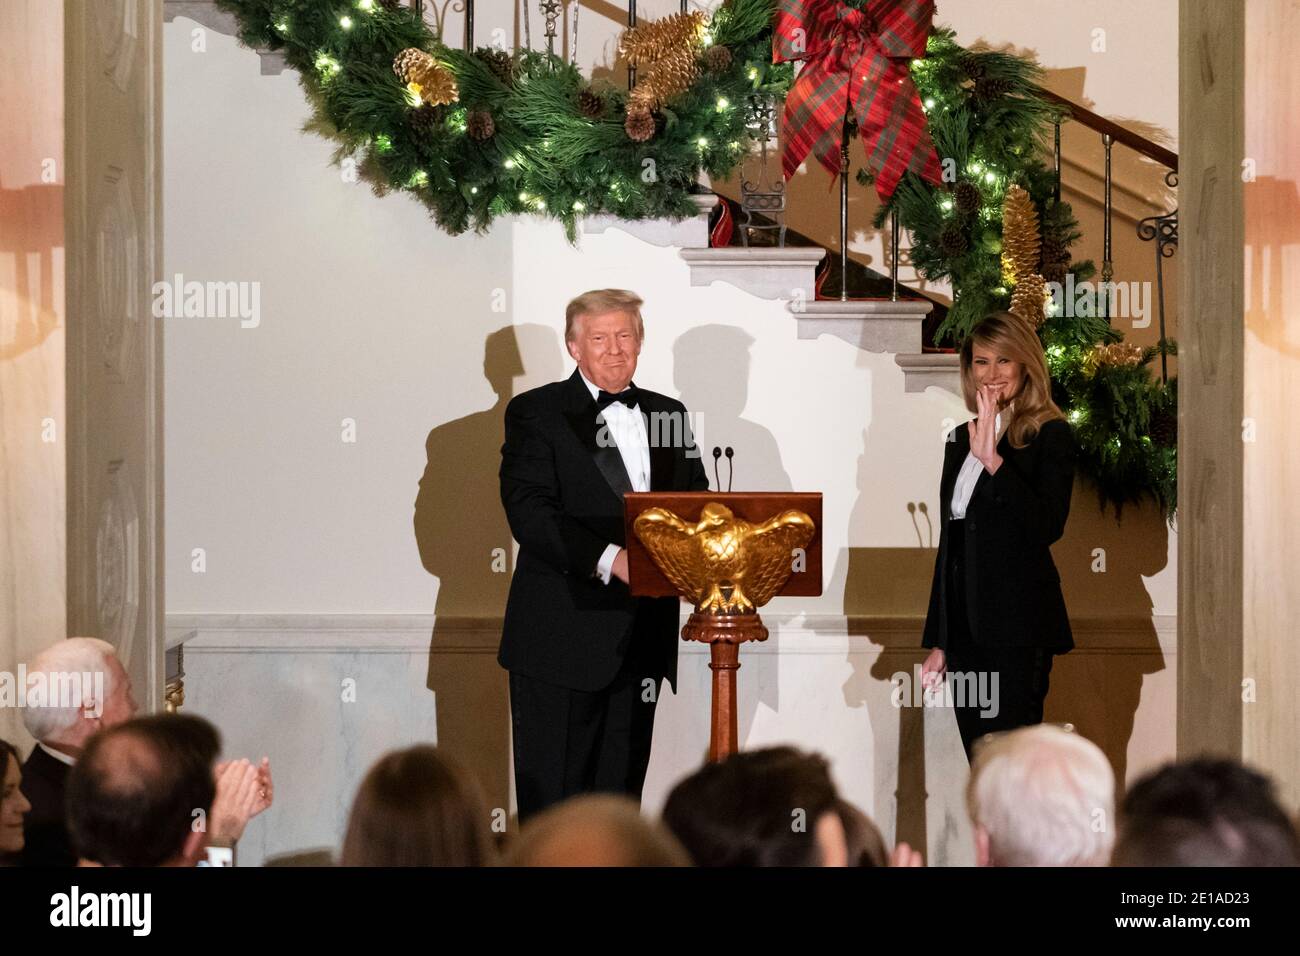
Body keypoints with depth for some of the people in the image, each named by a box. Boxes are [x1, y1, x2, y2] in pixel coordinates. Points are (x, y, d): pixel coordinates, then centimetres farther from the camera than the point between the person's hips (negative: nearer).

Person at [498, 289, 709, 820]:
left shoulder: (667, 416, 15)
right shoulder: (535, 413, -2)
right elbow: (529, 512, -13)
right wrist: (609, 558, -25)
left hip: (640, 642, 5)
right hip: (562, 643, -5)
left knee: (620, 792, 9)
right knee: (552, 796, -3)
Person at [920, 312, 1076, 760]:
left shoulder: (1049, 435, -4)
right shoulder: (962, 438, 16)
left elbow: (1047, 527, -17)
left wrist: (993, 460, -24)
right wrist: (938, 642, 18)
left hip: (1018, 623, -7)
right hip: (965, 622, 7)